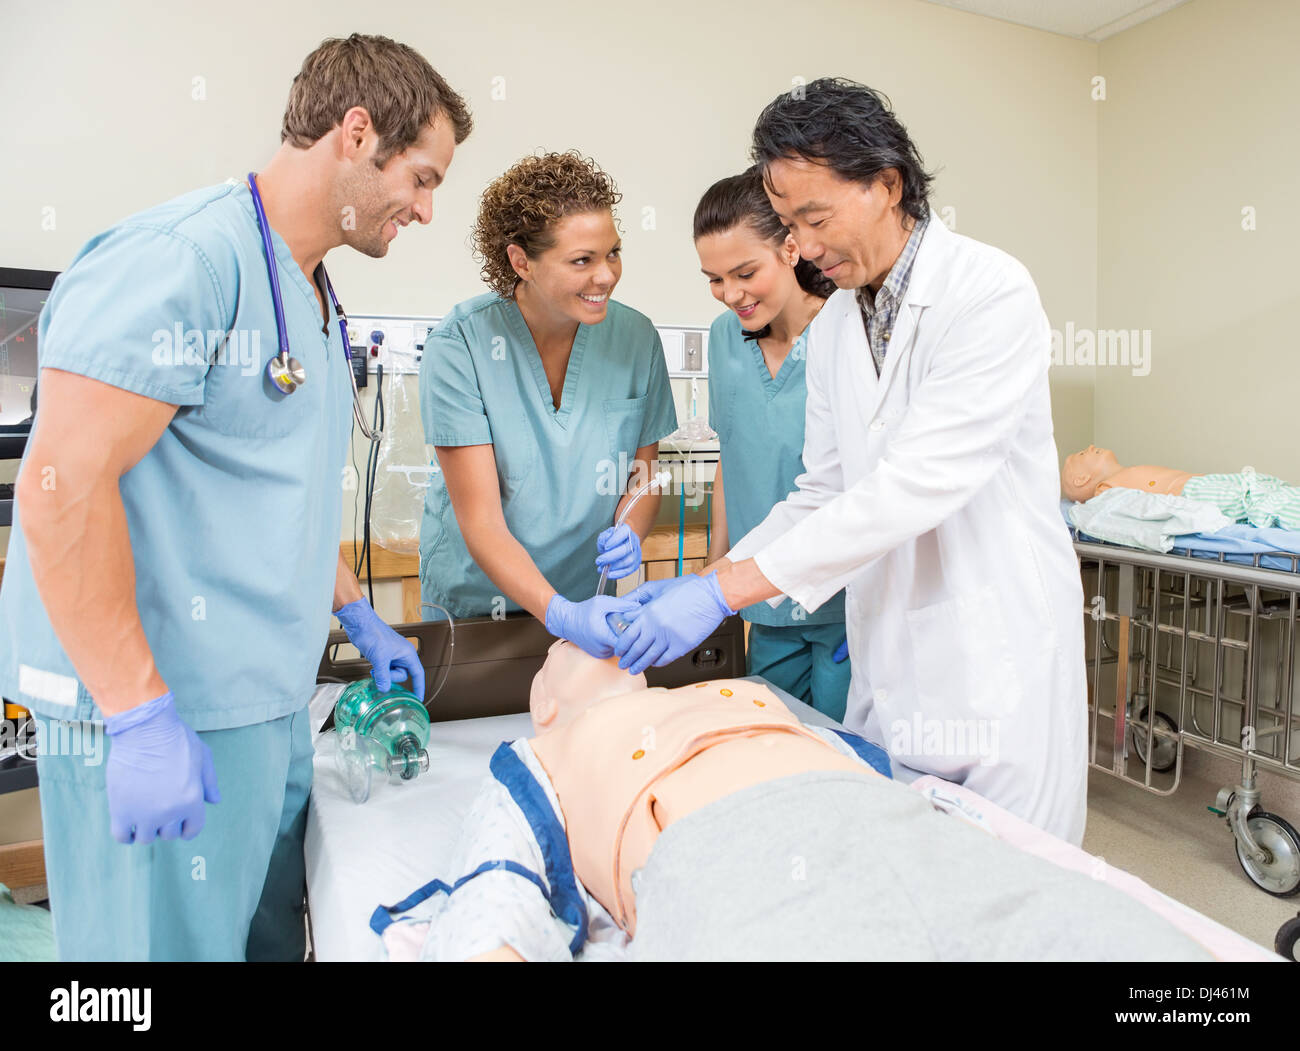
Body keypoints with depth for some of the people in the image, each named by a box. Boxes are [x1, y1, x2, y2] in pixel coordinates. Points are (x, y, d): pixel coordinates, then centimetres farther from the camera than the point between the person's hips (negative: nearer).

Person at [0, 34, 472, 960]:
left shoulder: (315, 299, 14)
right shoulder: (180, 258, -15)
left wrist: (361, 620, 21)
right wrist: (142, 715, -22)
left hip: (270, 702, 9)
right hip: (165, 715, -8)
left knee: (273, 937, 18)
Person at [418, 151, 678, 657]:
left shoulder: (635, 337, -9)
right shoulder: (460, 345, -18)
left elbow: (644, 473, 3)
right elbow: (480, 521, -21)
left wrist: (629, 535, -18)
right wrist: (561, 615, -34)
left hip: (589, 593, 3)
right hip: (476, 595, -2)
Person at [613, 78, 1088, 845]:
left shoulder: (992, 292, -15)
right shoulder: (833, 328, 8)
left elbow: (916, 483, -24)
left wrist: (728, 588, -26)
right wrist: (704, 581, -2)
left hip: (998, 660, -6)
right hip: (886, 666, 6)